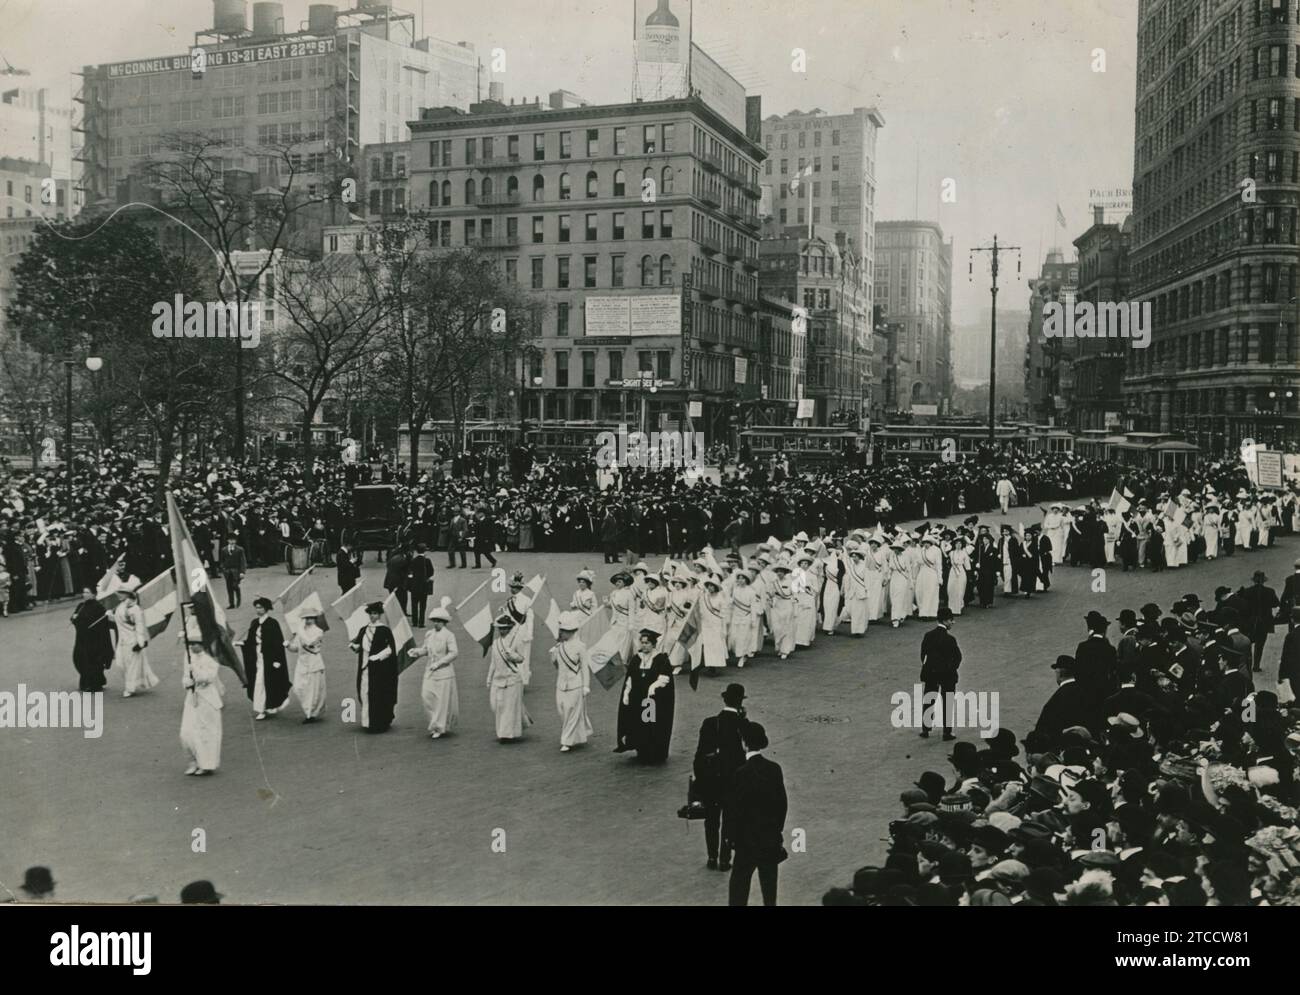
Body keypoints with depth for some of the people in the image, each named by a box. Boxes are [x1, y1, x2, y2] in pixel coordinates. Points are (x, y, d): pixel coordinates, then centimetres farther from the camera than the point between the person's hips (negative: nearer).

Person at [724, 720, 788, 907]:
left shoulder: (742, 773, -20)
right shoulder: (775, 769, -3)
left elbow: (732, 807, -15)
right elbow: (781, 802, 5)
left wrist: (729, 834, -2)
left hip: (748, 838, -5)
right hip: (772, 837, 5)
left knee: (739, 883, 5)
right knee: (769, 880, 17)